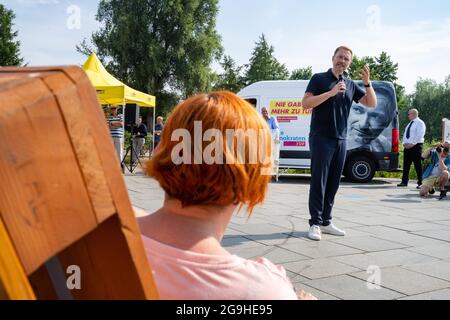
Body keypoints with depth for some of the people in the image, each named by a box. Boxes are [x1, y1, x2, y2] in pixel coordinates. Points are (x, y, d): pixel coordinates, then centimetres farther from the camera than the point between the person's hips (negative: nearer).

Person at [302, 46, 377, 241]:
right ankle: (315, 224, -2)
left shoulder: (350, 85, 15)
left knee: (333, 183, 7)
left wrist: (367, 83, -2)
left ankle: (326, 222, 14)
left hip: (341, 140, 5)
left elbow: (372, 104, 13)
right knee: (319, 182, -6)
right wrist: (331, 92, -17)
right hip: (321, 138, -5)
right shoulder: (319, 79, 2)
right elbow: (306, 103, -9)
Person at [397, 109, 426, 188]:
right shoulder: (410, 124, 18)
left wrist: (412, 144, -20)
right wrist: (405, 143, 3)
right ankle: (404, 181, 11)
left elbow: (419, 135, -16)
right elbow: (406, 134, 19)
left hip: (416, 146, -8)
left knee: (418, 165, -4)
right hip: (408, 146, 8)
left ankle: (420, 183, 2)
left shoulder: (420, 123, -7)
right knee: (406, 164, 6)